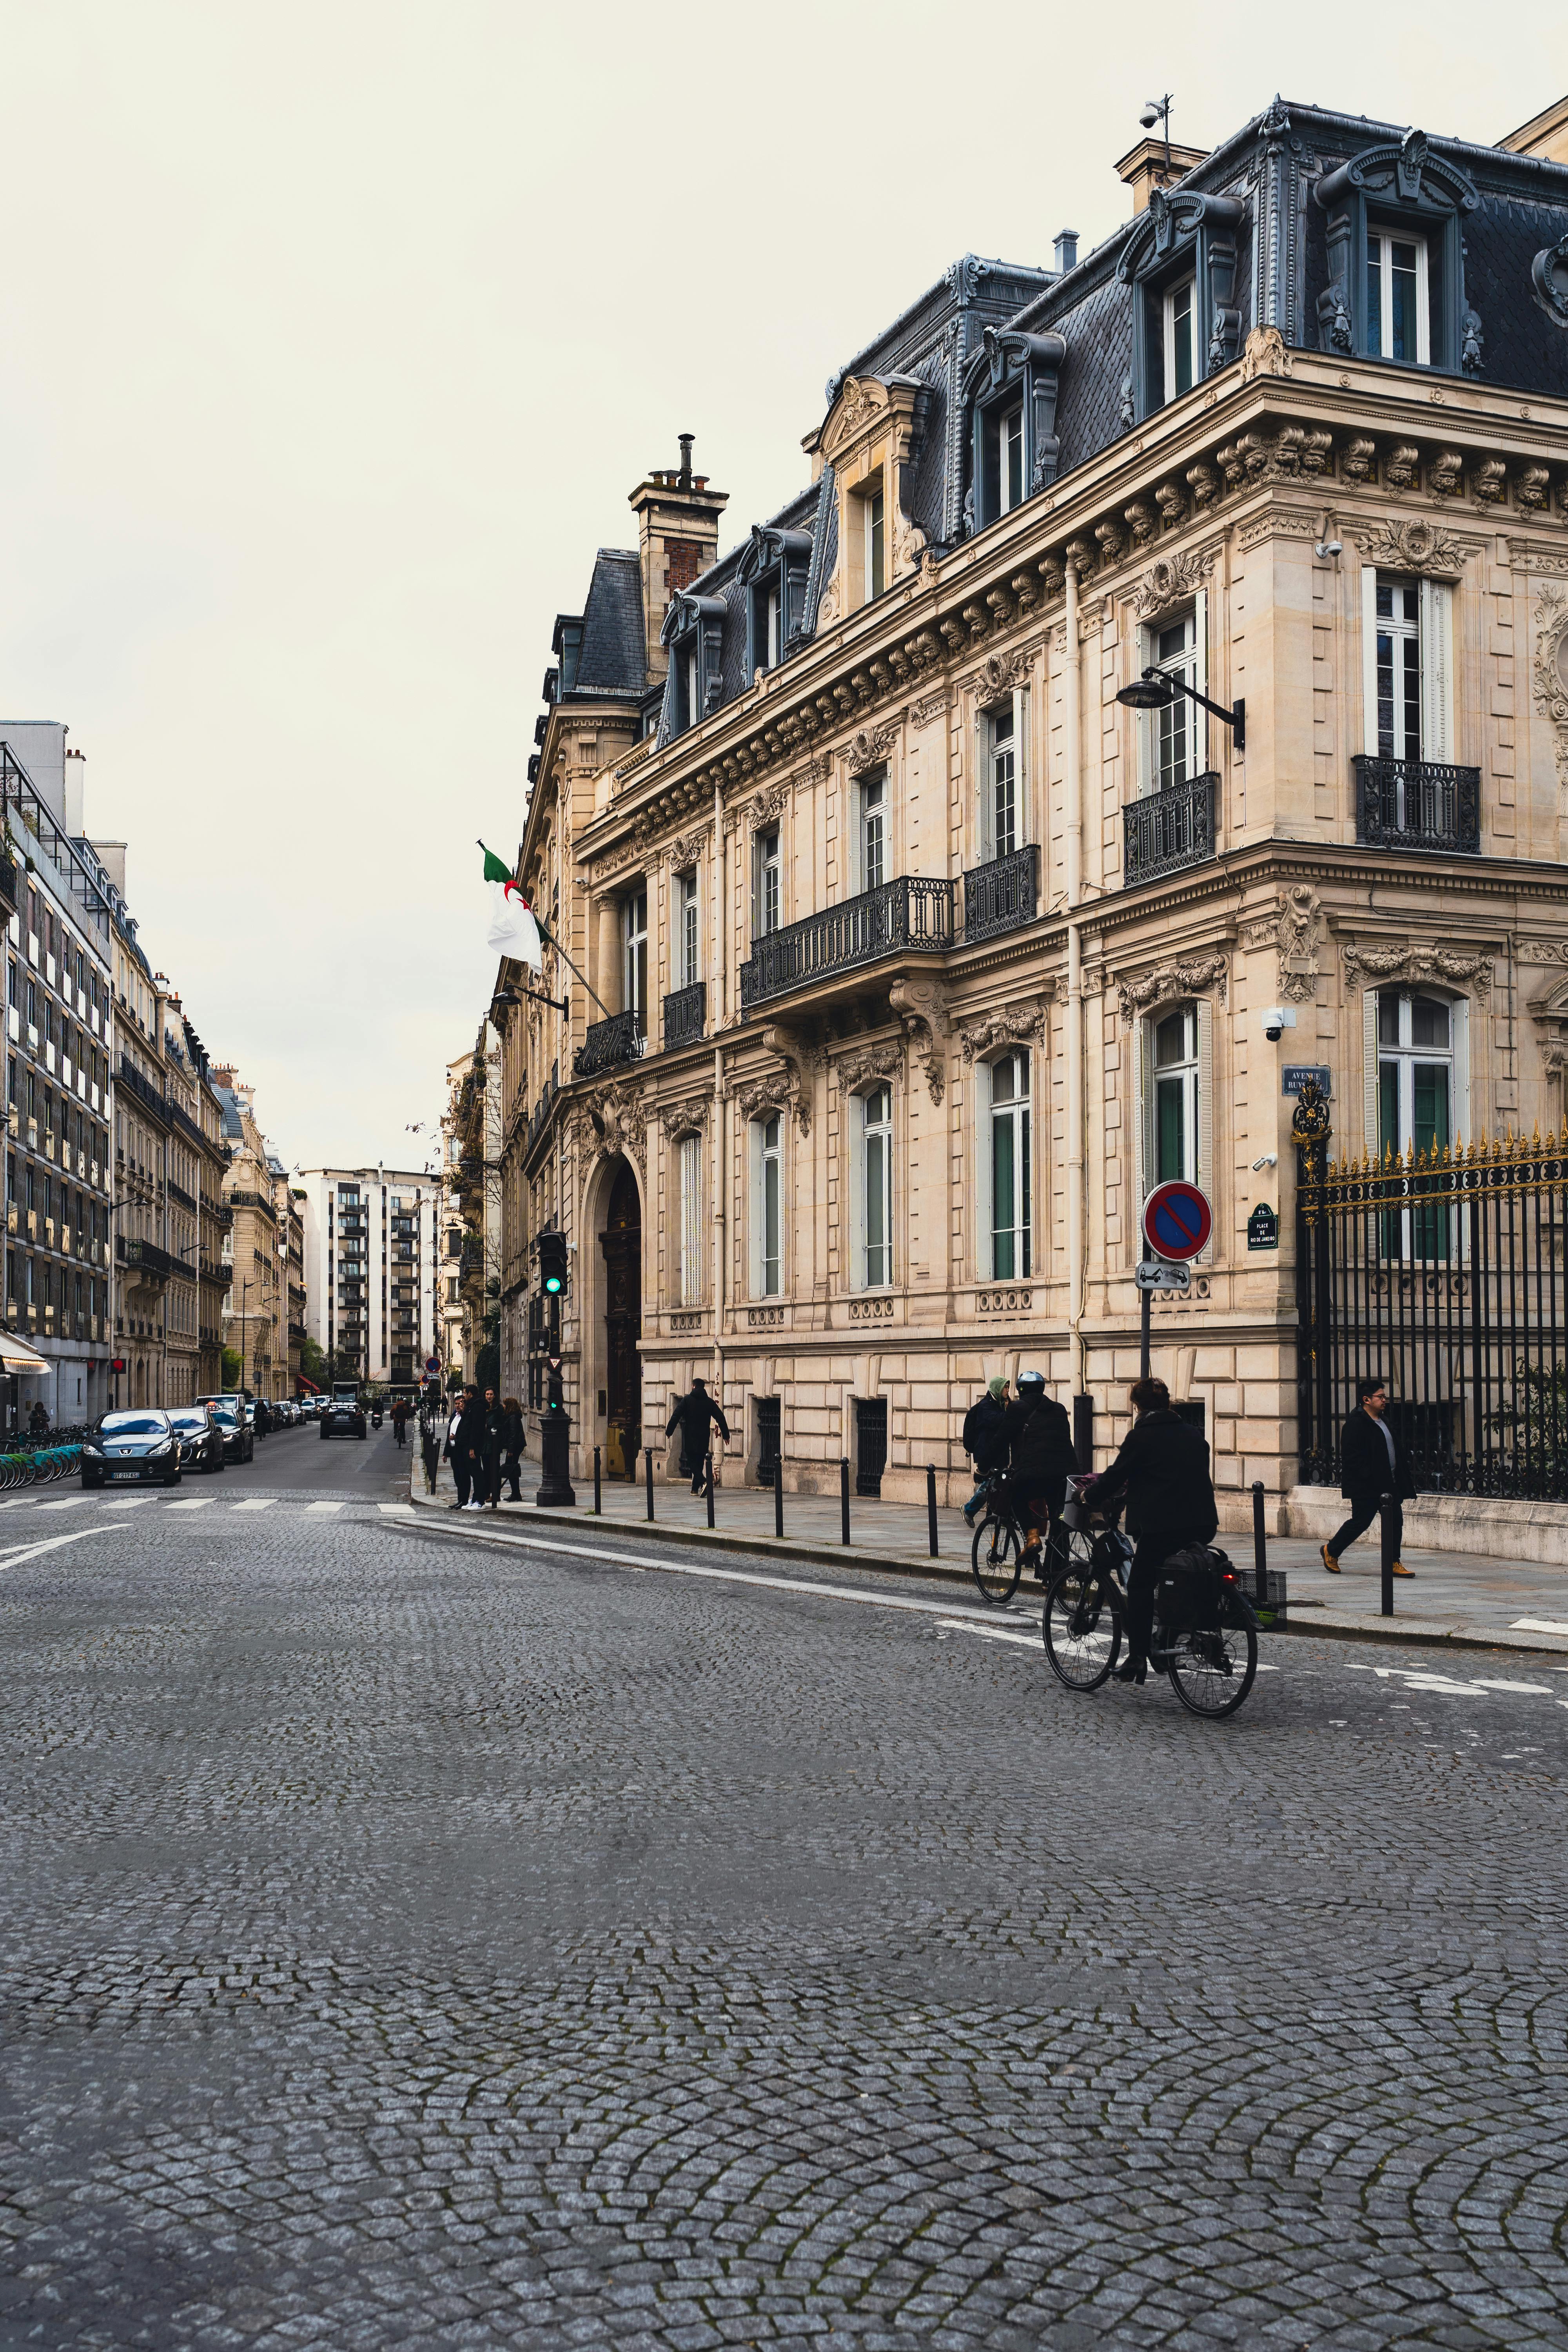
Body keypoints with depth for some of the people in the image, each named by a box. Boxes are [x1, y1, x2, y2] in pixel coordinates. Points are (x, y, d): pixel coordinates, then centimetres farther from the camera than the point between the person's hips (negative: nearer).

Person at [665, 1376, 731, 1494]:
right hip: (705, 1437, 3)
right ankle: (695, 1488, 14)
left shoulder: (687, 1400, -2)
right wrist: (726, 1435, 14)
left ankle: (703, 1482, -26)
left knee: (692, 1462, -3)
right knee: (700, 1462, 13)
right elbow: (721, 1418, 7)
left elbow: (676, 1417, -8)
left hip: (690, 1437, -3)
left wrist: (669, 1432, -2)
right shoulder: (710, 1402, 7)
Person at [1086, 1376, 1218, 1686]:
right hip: (1203, 1523, 6)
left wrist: (1090, 1496, 16)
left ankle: (1137, 1659, 0)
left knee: (1140, 1587, 4)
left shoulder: (1141, 1436, -4)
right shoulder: (1193, 1434, 14)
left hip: (1162, 1524, -6)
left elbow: (1117, 1476, -2)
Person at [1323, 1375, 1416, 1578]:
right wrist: (1369, 1480, -23)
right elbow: (1353, 1458, -19)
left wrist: (1406, 1474, 12)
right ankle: (1331, 1551, 19)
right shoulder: (1356, 1424, -14)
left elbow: (1396, 1451, 21)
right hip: (1366, 1487, -9)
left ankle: (1394, 1563, 11)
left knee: (1396, 1521, 4)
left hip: (1389, 1483, 9)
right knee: (1360, 1522, 0)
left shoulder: (1384, 1421, 15)